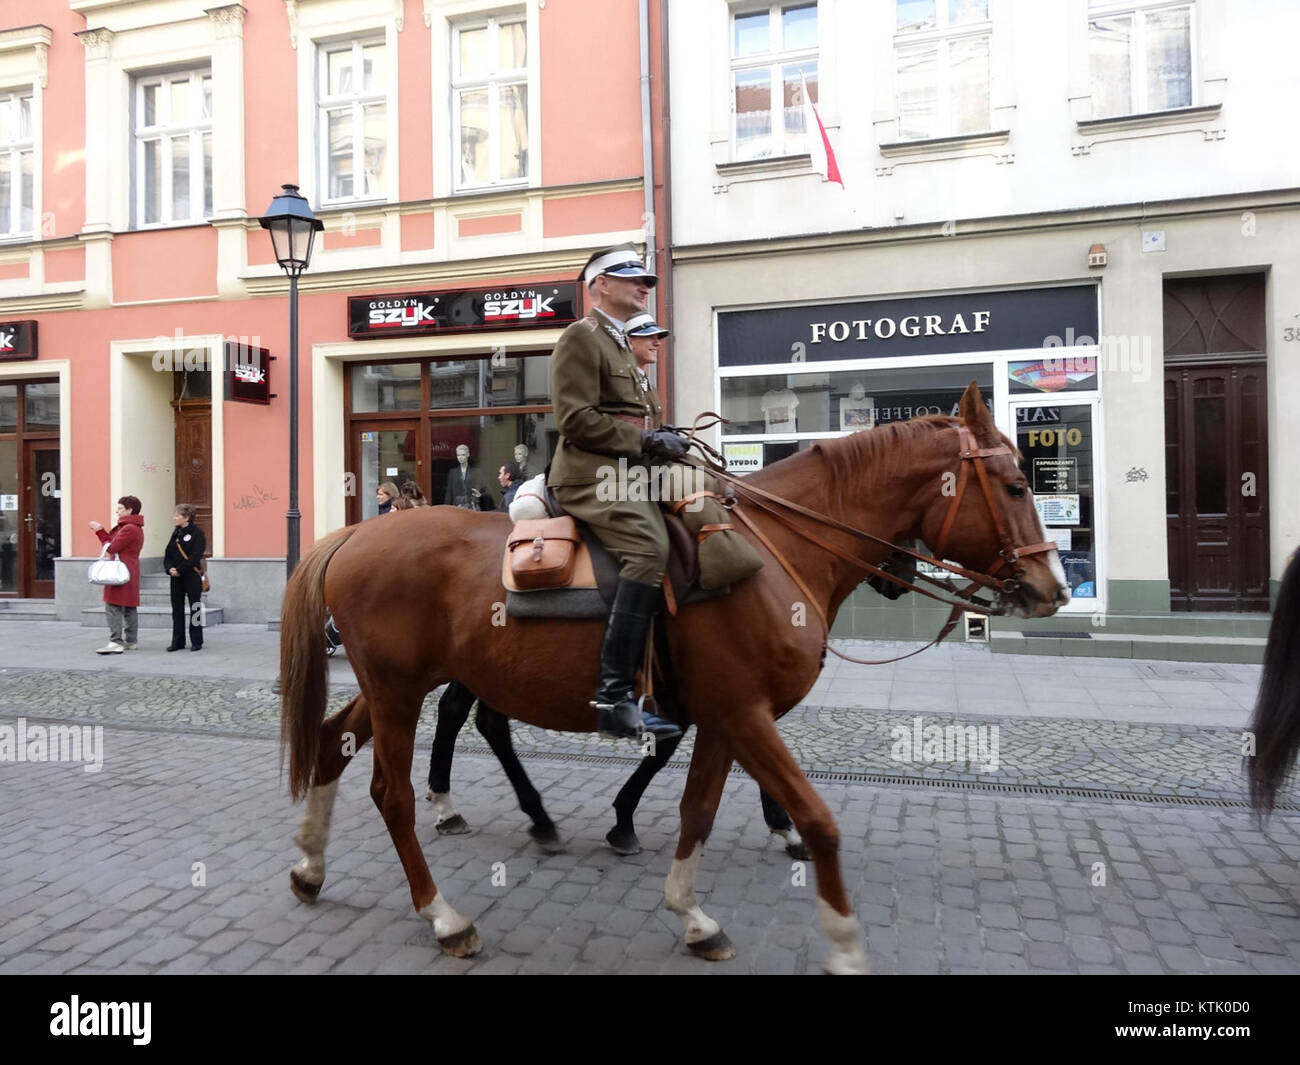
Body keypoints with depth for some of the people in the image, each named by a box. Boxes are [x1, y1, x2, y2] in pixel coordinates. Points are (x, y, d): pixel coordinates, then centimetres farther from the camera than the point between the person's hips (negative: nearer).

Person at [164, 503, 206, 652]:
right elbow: (167, 555, 10)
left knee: (195, 608, 1)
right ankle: (178, 641, 16)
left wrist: (179, 569, -17)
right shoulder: (176, 533, 13)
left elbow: (195, 557, -15)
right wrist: (169, 568, -8)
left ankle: (196, 641, 8)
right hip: (176, 578, 6)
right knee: (177, 609, 8)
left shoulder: (197, 533, -7)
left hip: (192, 577, -6)